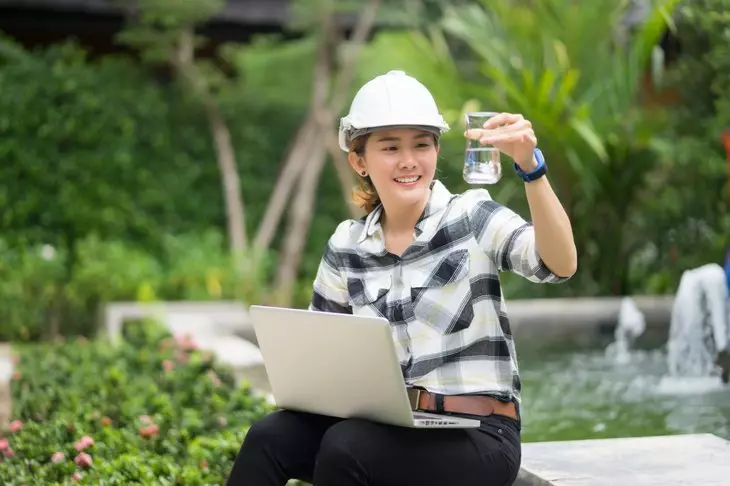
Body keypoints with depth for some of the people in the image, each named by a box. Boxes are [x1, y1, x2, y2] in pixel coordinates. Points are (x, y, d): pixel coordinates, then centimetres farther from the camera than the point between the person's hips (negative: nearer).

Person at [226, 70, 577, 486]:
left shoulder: (473, 217, -5)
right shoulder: (346, 247, 7)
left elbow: (560, 264, -22)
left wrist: (529, 165, -36)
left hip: (478, 437, -4)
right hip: (392, 429, 4)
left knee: (345, 447, -29)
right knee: (270, 437, -22)